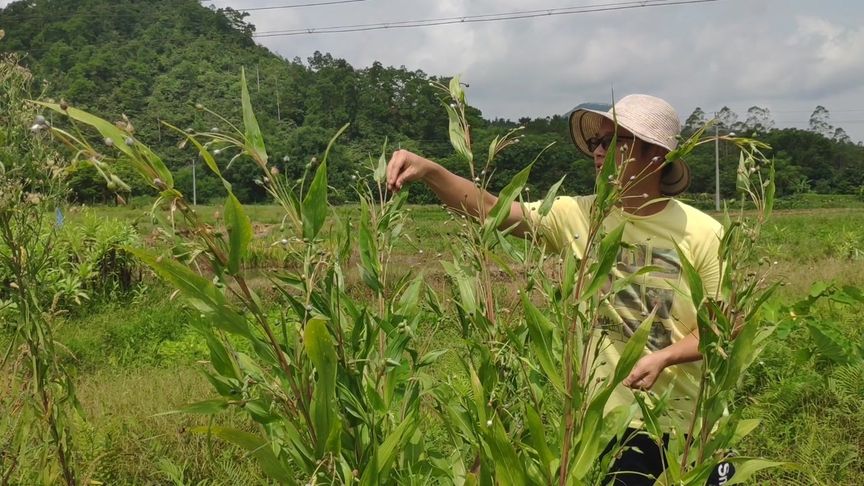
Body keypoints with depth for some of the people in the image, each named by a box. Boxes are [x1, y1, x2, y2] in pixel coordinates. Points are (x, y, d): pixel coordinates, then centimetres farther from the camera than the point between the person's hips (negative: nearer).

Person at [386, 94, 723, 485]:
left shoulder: (703, 233, -7)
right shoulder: (577, 217, -4)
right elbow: (490, 208, -12)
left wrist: (664, 357, -21)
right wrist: (428, 171, -27)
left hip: (688, 425, -1)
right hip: (609, 422, 1)